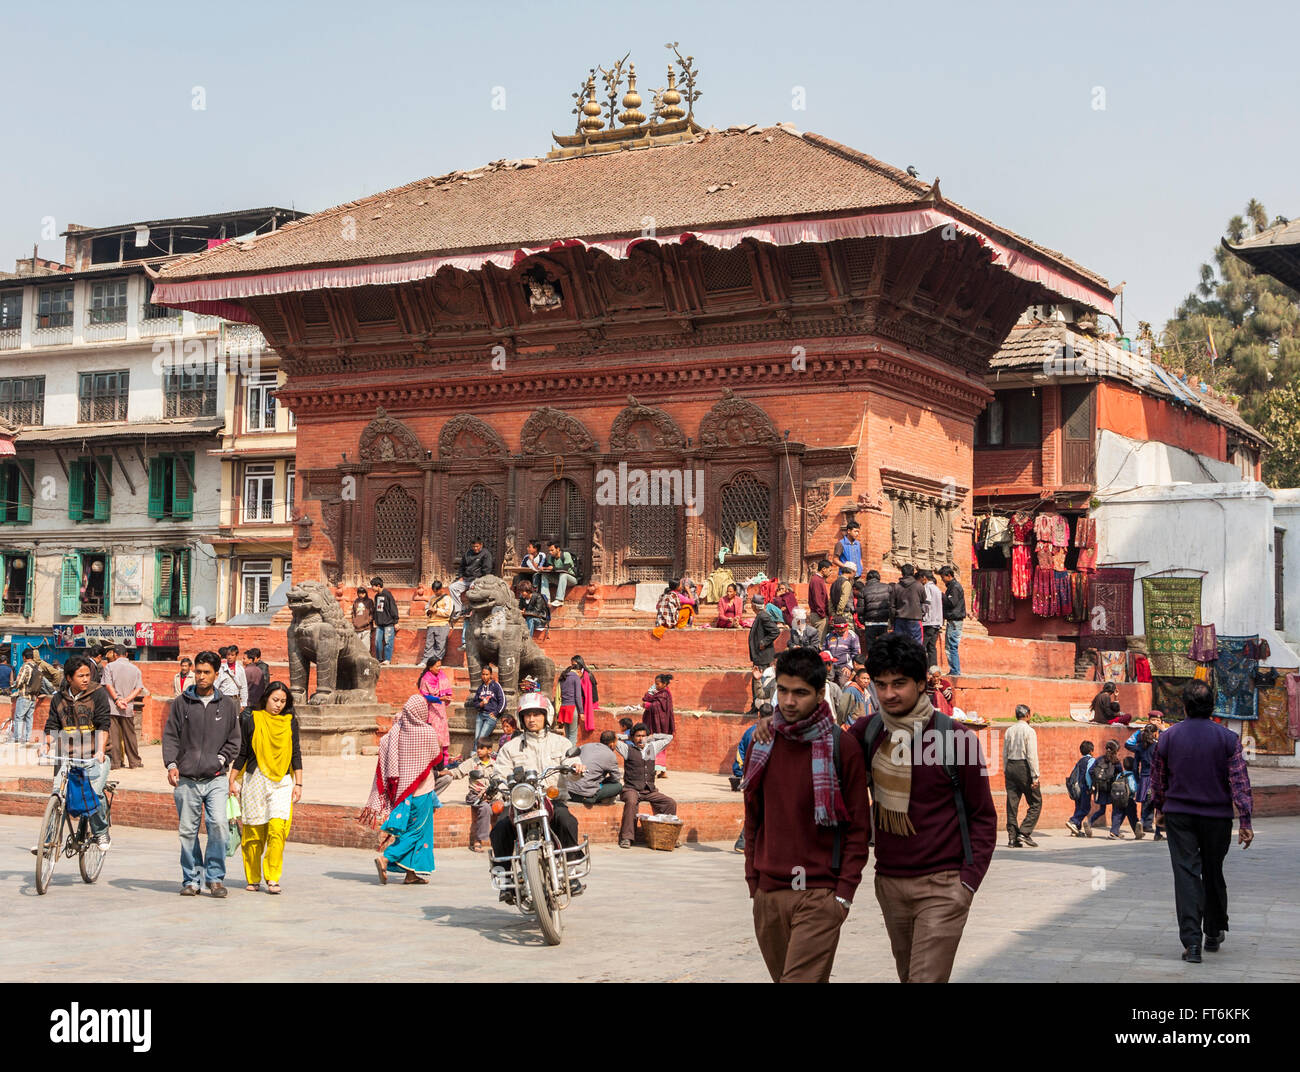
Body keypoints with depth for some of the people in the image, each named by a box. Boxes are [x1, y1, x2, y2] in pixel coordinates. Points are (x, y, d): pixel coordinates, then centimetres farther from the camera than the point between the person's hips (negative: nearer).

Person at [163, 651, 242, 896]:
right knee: (187, 831, 4)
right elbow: (170, 735, 4)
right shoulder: (181, 702, 5)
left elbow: (234, 740, 13)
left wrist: (221, 760, -1)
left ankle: (215, 877, -2)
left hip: (215, 778, 0)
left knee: (218, 824, -14)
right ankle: (191, 879, 17)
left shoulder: (228, 704, 7)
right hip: (186, 779, 0)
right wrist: (171, 765, -9)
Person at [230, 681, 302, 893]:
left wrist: (298, 783, 7)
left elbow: (296, 754, 11)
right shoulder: (251, 720, 4)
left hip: (282, 782, 0)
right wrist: (232, 782, 9)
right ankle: (253, 879, 16)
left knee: (277, 828, -15)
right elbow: (241, 754, 9)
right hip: (255, 780, 0)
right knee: (253, 833, 2)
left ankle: (273, 878, -10)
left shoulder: (290, 722, 8)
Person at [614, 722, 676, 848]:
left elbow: (669, 738, 26)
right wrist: (629, 738, 10)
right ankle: (626, 838, -36)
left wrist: (651, 737, 19)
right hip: (631, 789, -5)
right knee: (631, 802, -37)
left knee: (671, 803, -12)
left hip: (650, 791, 5)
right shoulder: (627, 748, 5)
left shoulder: (652, 747, 16)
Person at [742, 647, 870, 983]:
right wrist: (753, 880, 10)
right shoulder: (761, 744, 8)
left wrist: (844, 892, -9)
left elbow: (858, 827, -4)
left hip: (819, 895, -5)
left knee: (801, 979, -14)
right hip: (768, 893, 5)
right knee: (782, 976, 12)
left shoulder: (842, 747, -6)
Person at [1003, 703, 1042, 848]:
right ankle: (1024, 832, -7)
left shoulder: (1009, 731, 10)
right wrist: (1035, 776, -11)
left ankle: (1012, 838, 6)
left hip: (1010, 767, 6)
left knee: (1012, 803, 6)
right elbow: (1032, 755, -12)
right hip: (1024, 767, -6)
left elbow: (1004, 753, 11)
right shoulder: (1029, 731, -8)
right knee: (1035, 803, 3)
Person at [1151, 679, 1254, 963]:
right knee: (1213, 873, 16)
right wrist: (1245, 821, -7)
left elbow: (1158, 777, 8)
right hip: (1217, 817, 0)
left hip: (1179, 815, 0)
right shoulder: (1228, 738, -6)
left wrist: (1159, 808, 22)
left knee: (1186, 874, -3)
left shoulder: (1168, 736, -2)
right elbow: (1240, 782, -8)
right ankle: (1214, 934, 31)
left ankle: (1191, 941, -15)